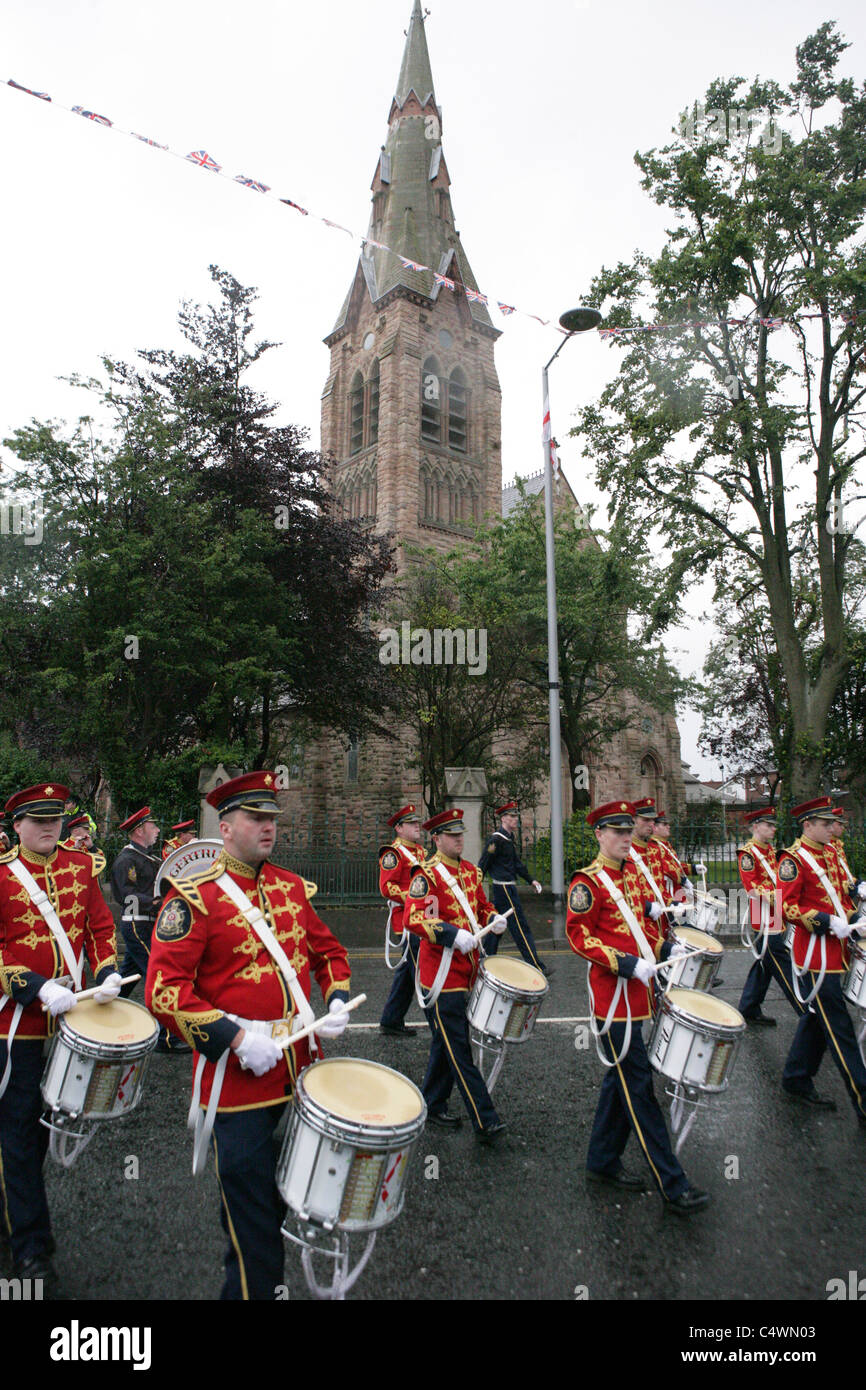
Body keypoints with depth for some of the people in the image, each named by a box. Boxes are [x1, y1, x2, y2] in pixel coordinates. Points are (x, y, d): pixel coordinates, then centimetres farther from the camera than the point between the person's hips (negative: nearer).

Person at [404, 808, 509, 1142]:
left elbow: (482, 906, 21)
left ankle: (432, 1105, 33)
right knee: (459, 1049, -2)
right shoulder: (426, 875, -12)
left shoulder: (470, 871, 11)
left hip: (466, 972, 8)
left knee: (447, 1042, 18)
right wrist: (454, 934, -32)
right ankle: (485, 1122, 2)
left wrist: (493, 919, -2)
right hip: (441, 974, -8)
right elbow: (413, 918, -23)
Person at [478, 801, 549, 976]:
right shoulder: (496, 840, -17)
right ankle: (537, 967, 1)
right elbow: (483, 865, -17)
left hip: (507, 887, 10)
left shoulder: (509, 838, 12)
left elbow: (516, 863, 22)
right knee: (521, 928, -4)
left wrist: (531, 880, 19)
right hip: (504, 888, -10)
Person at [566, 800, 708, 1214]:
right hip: (614, 994, -8)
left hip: (638, 990, 9)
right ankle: (672, 1185, 6)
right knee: (639, 1086, -2)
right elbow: (579, 935, -16)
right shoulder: (587, 881, -13)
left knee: (620, 1077, 17)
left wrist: (665, 948, 3)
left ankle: (603, 1162, 31)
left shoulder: (634, 873, 11)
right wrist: (626, 965, -23)